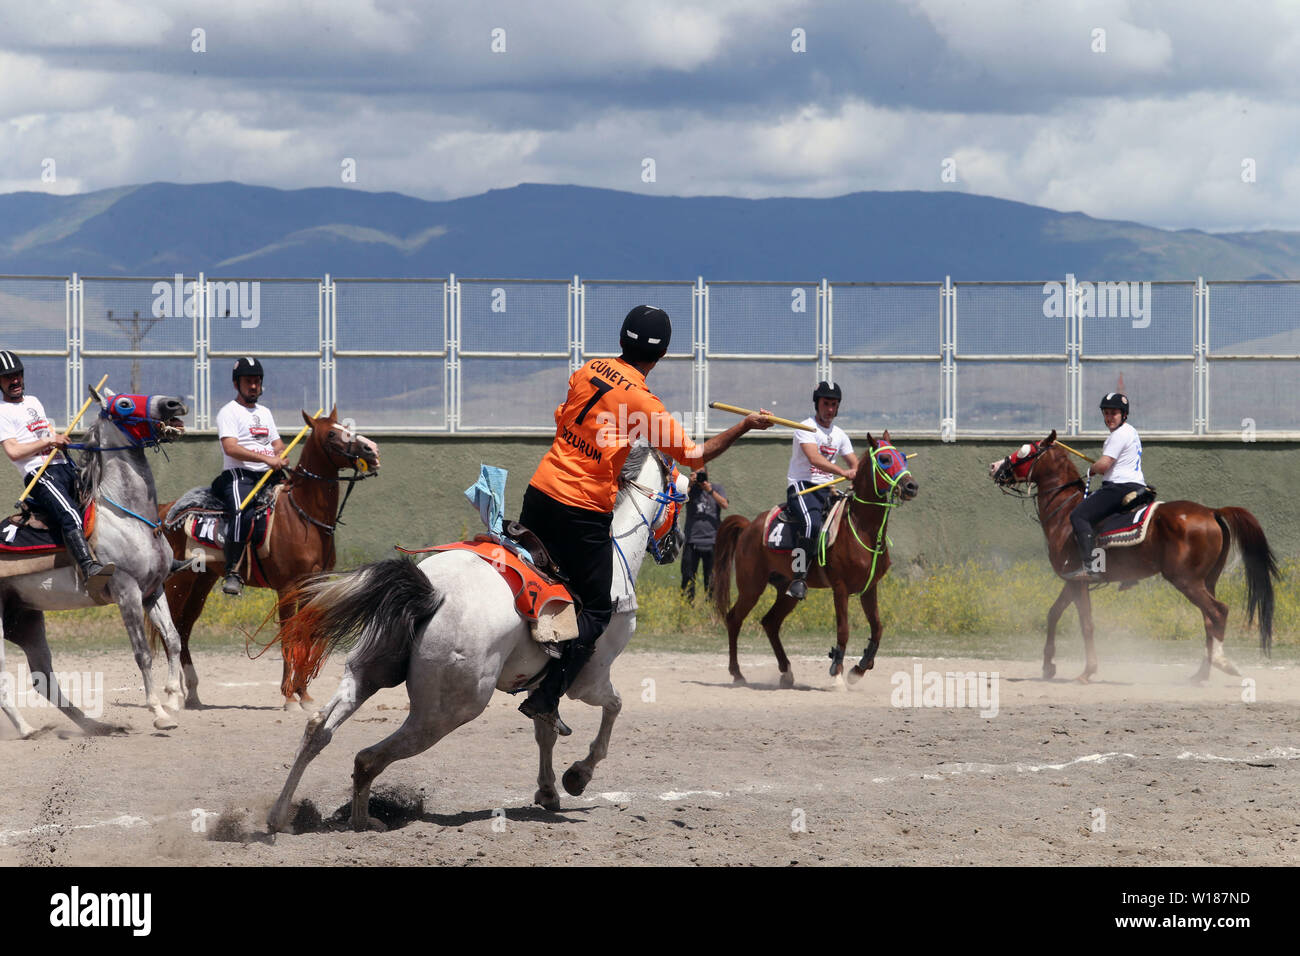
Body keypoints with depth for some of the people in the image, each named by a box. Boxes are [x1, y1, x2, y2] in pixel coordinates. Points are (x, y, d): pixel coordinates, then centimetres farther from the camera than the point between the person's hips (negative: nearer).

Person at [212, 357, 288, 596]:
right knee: (242, 512, -33)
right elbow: (231, 448, -14)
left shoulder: (264, 412, 25)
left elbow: (277, 443, 25)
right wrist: (265, 458, -22)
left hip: (268, 477, 8)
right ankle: (233, 573, -38)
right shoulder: (229, 412, 0)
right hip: (238, 476, -8)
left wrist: (281, 457, -1)